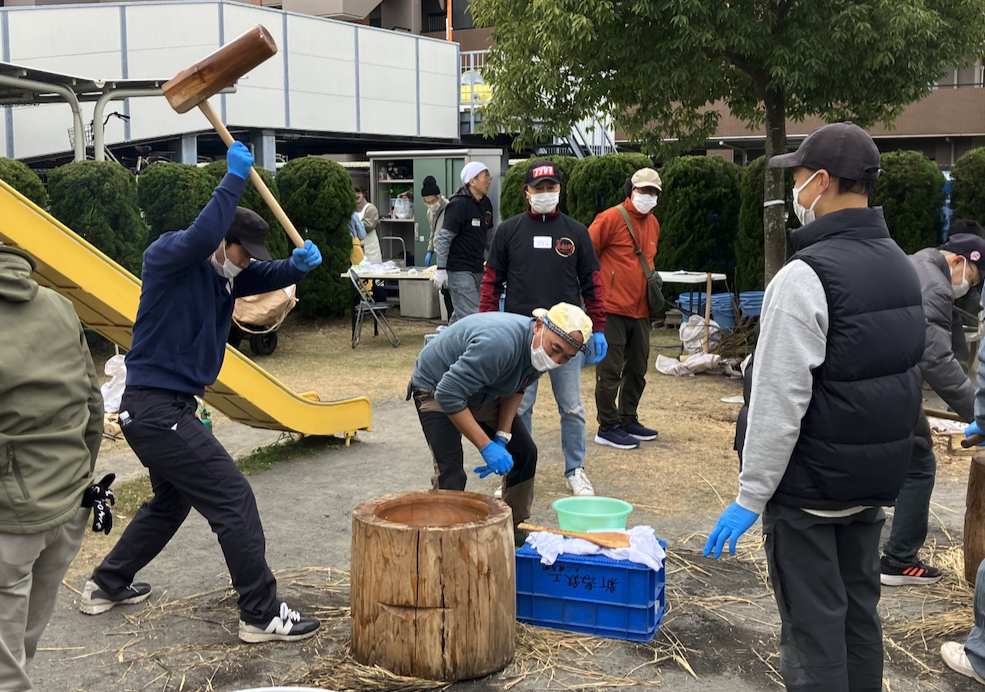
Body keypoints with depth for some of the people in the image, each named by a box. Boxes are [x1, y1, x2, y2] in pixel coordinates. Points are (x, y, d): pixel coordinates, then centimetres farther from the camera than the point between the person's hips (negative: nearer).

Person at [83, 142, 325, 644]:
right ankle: (262, 614, -2)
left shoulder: (221, 274, 10)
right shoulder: (169, 256, -14)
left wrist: (299, 264, -12)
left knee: (172, 500, 27)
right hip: (157, 409, -10)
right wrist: (235, 179, -29)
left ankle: (107, 586, 40)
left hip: (160, 409, 10)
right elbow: (202, 235, -34)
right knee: (234, 501, -9)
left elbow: (268, 277, 9)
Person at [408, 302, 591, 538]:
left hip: (481, 392, 8)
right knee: (450, 475, -21)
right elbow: (449, 395, -38)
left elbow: (515, 389, 5)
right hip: (435, 389, -7)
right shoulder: (499, 343, -40)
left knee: (524, 452, 4)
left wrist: (502, 437, -7)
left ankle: (514, 529, 19)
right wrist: (486, 447, -34)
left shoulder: (539, 348, -14)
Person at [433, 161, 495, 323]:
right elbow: (444, 237, -15)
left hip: (477, 270, 8)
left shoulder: (486, 204, 11)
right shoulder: (459, 204, -13)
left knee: (460, 315, 14)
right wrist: (441, 269, -18)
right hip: (459, 270, -8)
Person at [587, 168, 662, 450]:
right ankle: (607, 427, 6)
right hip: (612, 308, -8)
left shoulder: (653, 224, 14)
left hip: (640, 311, 8)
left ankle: (628, 419, 28)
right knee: (610, 370, -2)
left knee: (638, 368, 15)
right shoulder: (611, 218, -11)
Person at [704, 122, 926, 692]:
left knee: (814, 625, 2)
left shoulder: (806, 276, -20)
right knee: (860, 610, 18)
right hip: (879, 480, 8)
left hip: (811, 485, -8)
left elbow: (779, 404, -22)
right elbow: (906, 378, 15)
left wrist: (751, 497, -15)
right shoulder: (902, 265, 8)